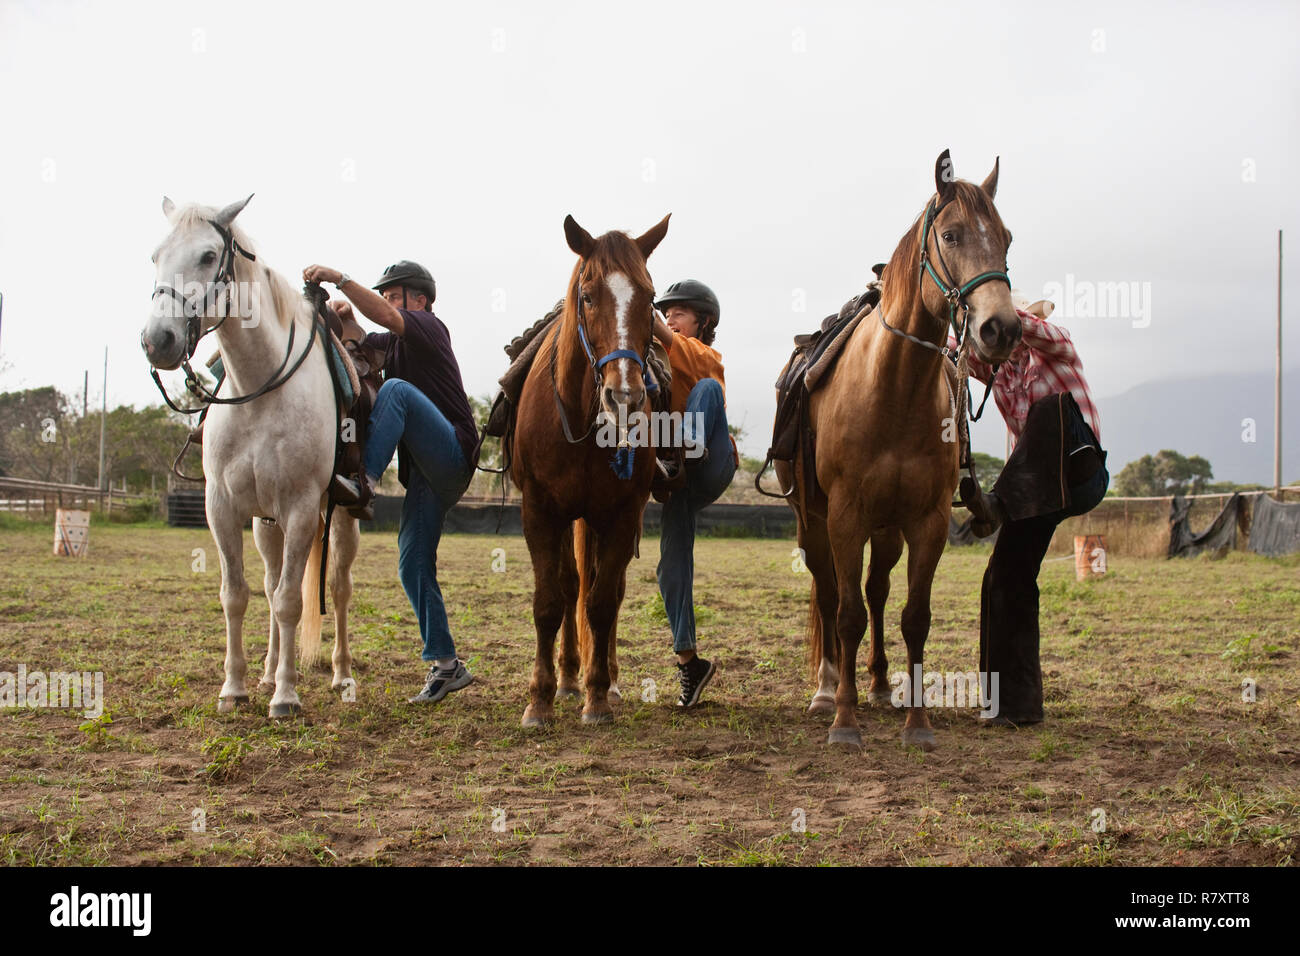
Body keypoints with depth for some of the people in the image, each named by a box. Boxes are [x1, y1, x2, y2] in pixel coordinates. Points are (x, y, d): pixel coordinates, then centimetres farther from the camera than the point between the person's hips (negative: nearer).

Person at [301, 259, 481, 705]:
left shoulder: (428, 327, -2)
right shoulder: (394, 344, 24)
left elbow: (385, 316, -20)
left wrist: (341, 279, -30)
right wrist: (343, 317, -1)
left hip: (452, 457, -9)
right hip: (426, 476, 9)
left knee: (396, 390, -28)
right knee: (413, 567, 2)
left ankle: (364, 483, -39)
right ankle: (446, 666, 5)